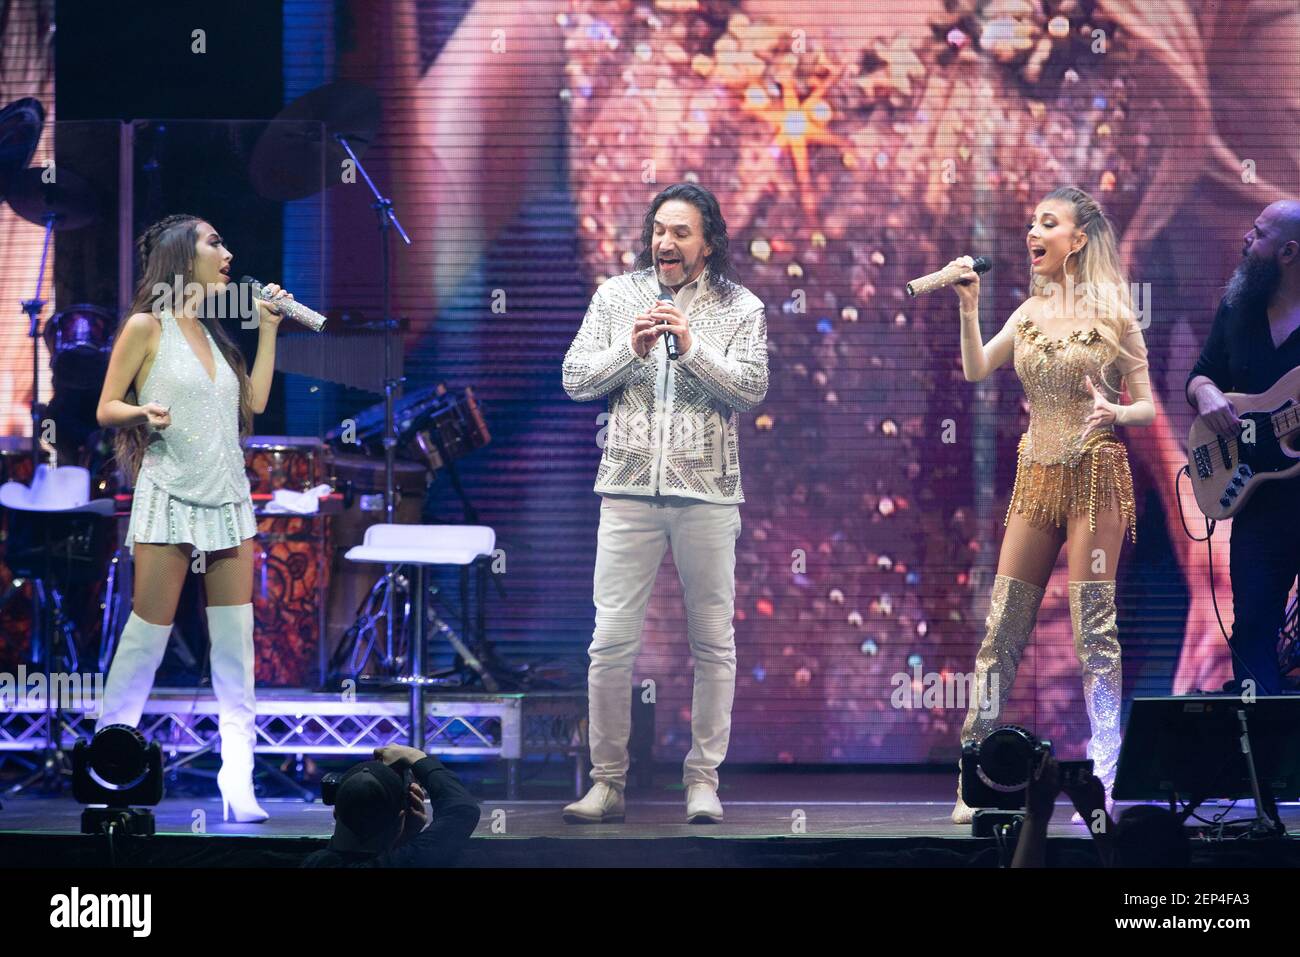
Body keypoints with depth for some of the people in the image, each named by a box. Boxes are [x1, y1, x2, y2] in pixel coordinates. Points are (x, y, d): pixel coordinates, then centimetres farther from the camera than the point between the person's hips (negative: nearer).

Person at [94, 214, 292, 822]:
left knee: (236, 643, -1)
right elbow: (105, 408, -1)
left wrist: (268, 329, 16)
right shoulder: (147, 328, -2)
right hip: (170, 495, -6)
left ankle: (238, 782, -3)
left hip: (228, 499, 6)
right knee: (148, 632, -4)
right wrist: (143, 413, -22)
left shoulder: (212, 334, 17)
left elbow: (254, 403, 15)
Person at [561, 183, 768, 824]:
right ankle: (607, 782, 4)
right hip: (630, 488, 1)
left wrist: (691, 347, -17)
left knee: (713, 643, 3)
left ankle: (703, 780, 11)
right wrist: (630, 349, -12)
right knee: (612, 641, -3)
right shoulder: (615, 296, 9)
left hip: (707, 493, 0)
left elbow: (752, 389, -7)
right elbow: (575, 379, 4)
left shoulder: (740, 309, 4)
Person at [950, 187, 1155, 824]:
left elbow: (1148, 408, 0)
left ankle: (1103, 783, -3)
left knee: (1094, 630, -6)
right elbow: (975, 370, 3)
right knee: (1002, 627, 1)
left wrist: (1113, 412, -20)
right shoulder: (1031, 313, 12)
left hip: (1095, 476, -5)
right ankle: (974, 784, 4)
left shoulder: (1112, 314, -1)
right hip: (1036, 479, 5)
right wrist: (969, 307, -7)